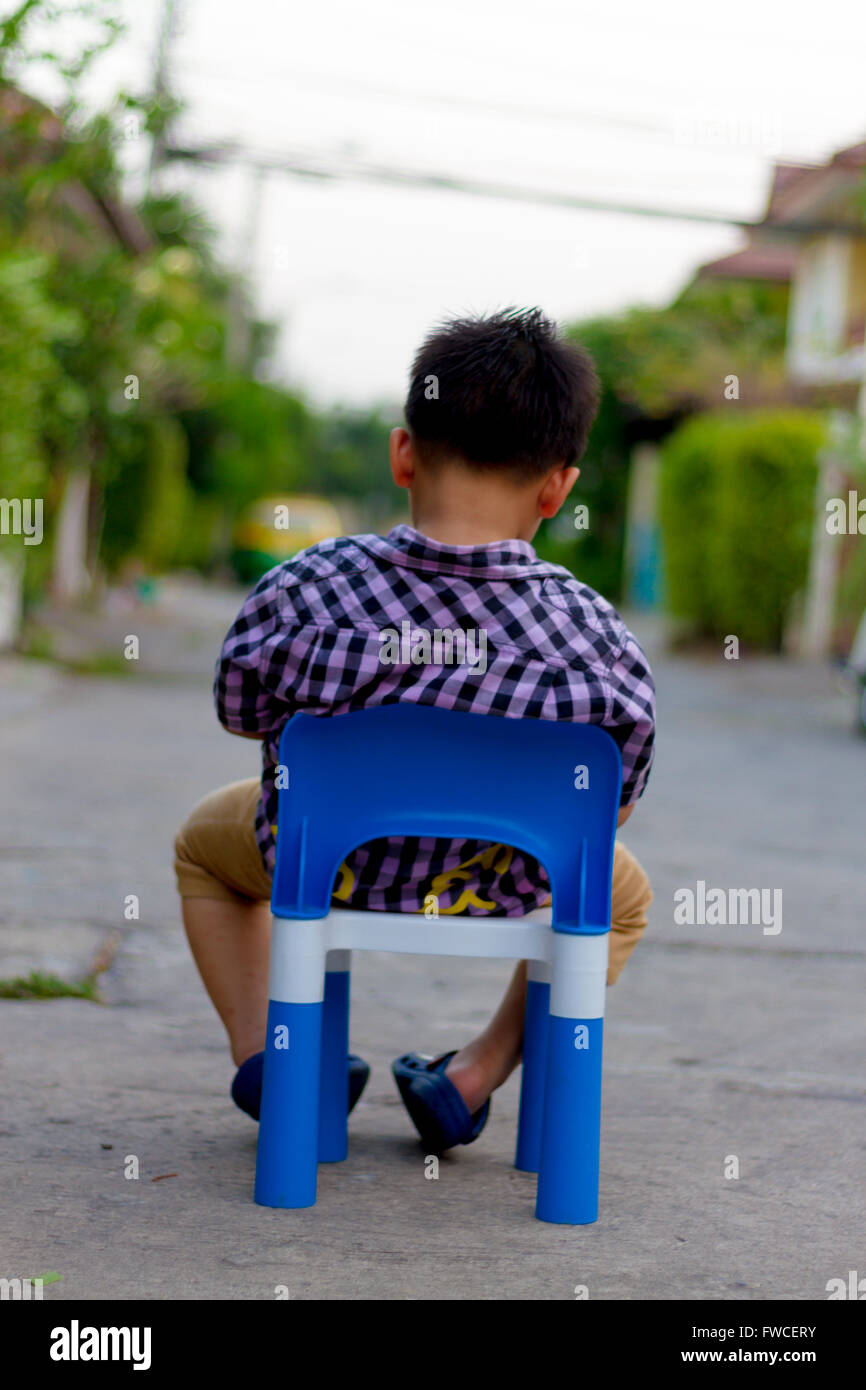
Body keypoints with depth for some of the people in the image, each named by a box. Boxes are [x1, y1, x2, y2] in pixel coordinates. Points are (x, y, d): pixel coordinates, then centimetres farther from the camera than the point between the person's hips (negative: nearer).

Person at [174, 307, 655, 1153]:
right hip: (491, 893, 0)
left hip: (315, 865, 0)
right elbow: (611, 803, -11)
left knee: (206, 838, 36)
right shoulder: (593, 633, -24)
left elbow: (240, 711, -5)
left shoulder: (304, 591, -23)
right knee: (623, 892, 34)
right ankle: (478, 1074, 17)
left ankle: (256, 1052, 16)